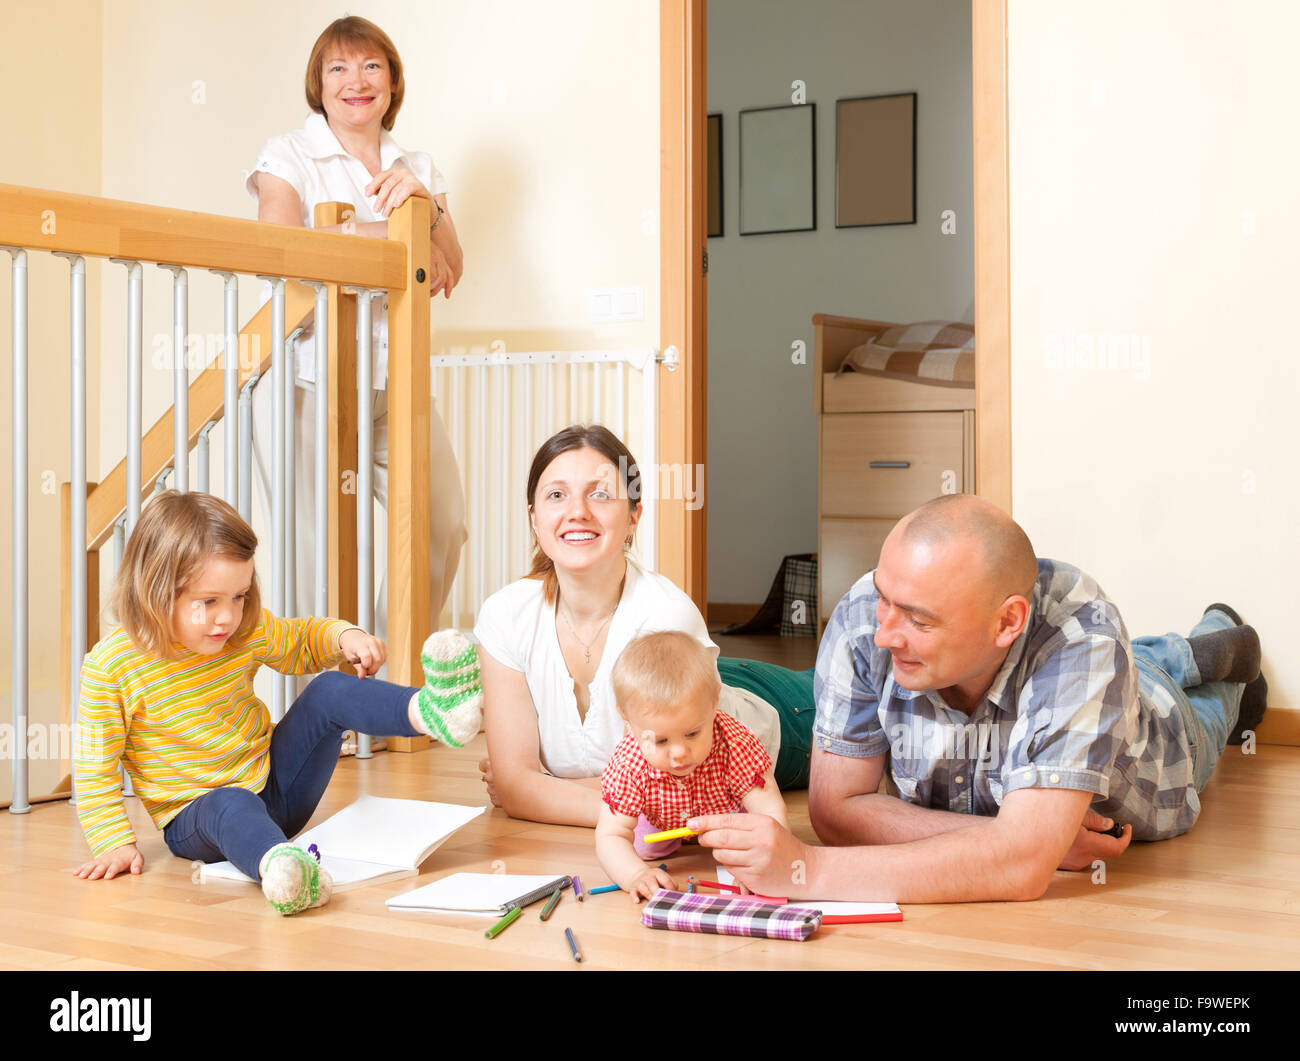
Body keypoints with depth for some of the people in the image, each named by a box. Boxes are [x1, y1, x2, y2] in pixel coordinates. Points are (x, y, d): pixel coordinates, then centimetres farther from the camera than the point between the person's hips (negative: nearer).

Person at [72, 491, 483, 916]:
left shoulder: (248, 630, -3)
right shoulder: (110, 667, -17)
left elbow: (302, 642, 17)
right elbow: (96, 767, -11)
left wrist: (345, 637, -5)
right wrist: (114, 843, -20)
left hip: (274, 783, 5)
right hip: (195, 816, -5)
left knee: (331, 690, -13)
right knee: (231, 808, -41)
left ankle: (430, 710, -38)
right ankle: (276, 865, -73)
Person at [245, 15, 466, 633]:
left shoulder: (416, 168, 16)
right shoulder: (289, 157, 2)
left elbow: (450, 274, 7)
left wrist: (425, 205, -12)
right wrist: (392, 234, -17)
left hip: (395, 379, 5)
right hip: (307, 377, -5)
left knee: (442, 528, 2)